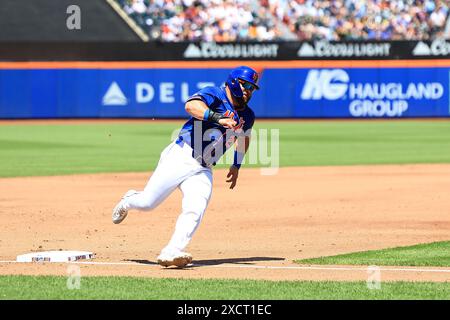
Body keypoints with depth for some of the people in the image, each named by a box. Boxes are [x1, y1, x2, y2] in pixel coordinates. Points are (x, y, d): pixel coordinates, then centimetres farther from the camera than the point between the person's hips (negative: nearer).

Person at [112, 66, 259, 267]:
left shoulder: (247, 116, 15)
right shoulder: (215, 94, -7)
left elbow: (243, 137, 36)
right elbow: (191, 105, -27)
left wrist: (237, 165, 28)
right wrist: (218, 118, -38)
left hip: (202, 171, 5)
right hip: (180, 158, -5)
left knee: (194, 212, -19)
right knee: (147, 203, -4)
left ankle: (171, 253, -27)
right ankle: (128, 201, 32)